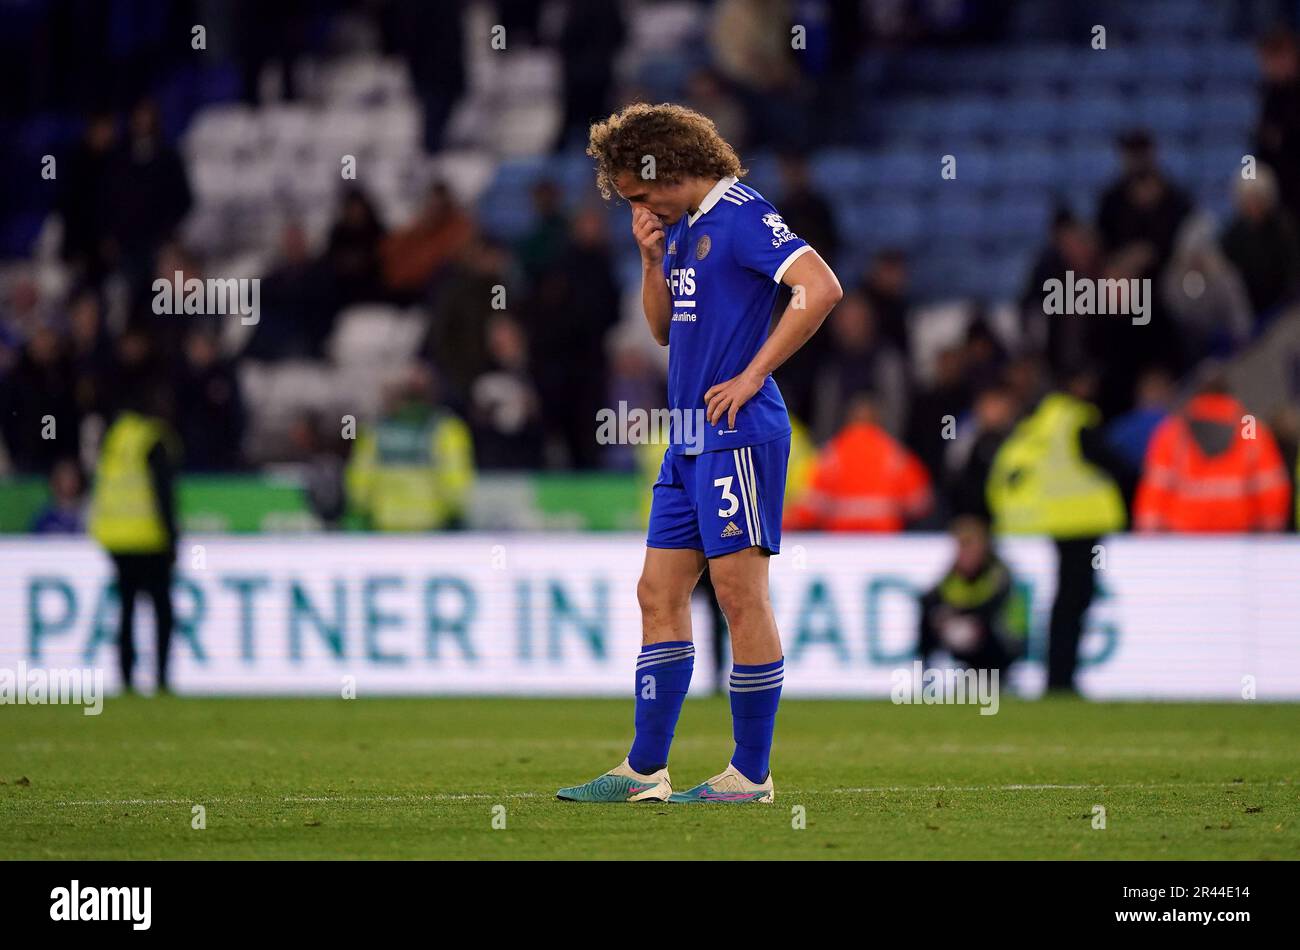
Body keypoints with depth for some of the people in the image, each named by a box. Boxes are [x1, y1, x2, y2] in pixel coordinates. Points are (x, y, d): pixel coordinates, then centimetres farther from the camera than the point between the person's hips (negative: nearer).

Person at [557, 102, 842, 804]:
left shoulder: (741, 216, -12)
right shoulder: (682, 226, 16)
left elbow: (821, 287, -23)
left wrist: (752, 375, -18)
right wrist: (651, 258, 6)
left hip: (736, 432, -10)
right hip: (689, 437, 10)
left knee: (740, 595, -6)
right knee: (659, 593, 8)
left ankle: (751, 774, -1)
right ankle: (645, 768, 11)